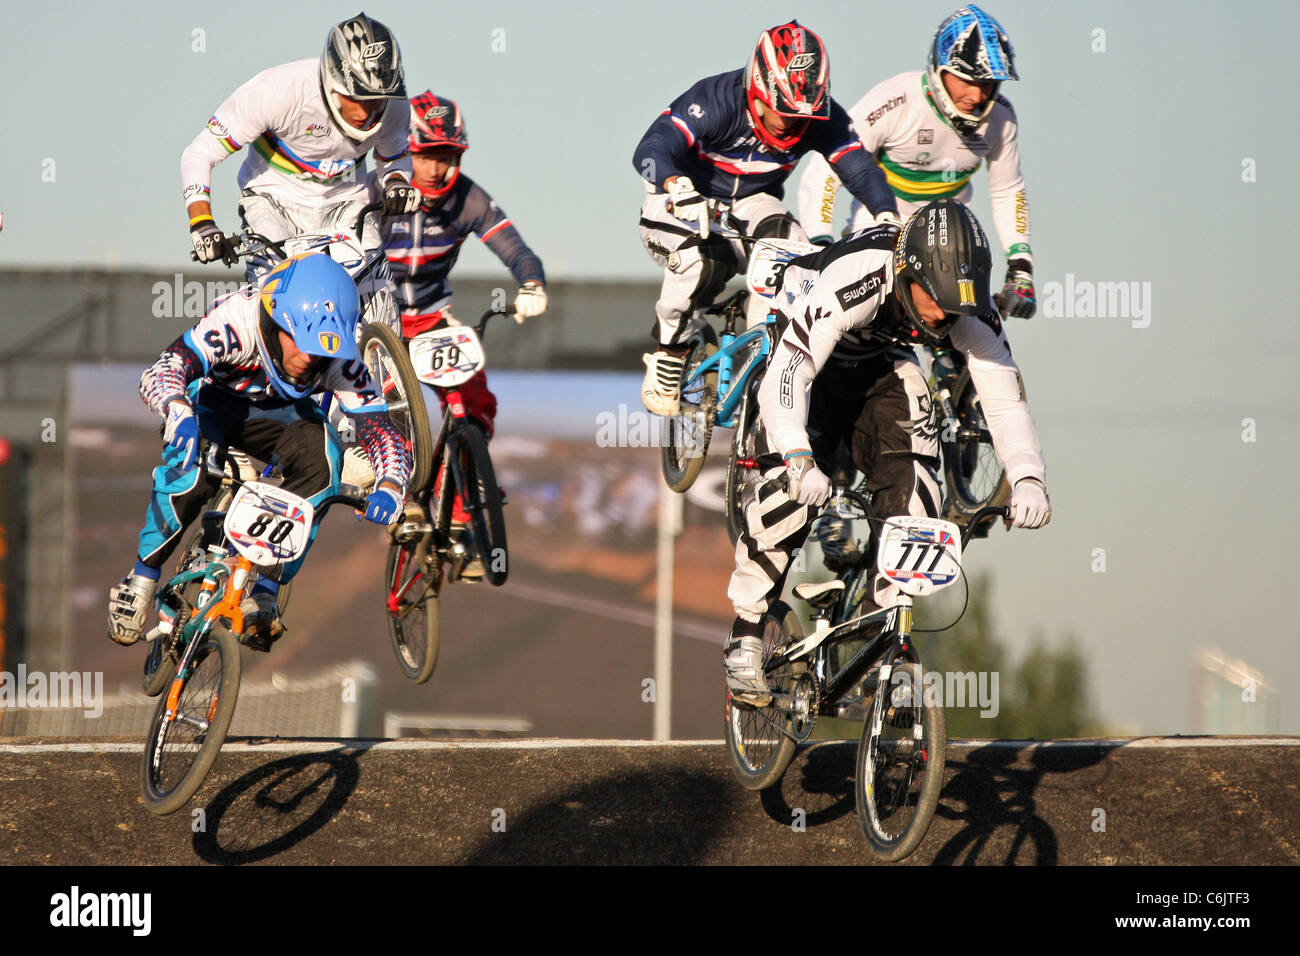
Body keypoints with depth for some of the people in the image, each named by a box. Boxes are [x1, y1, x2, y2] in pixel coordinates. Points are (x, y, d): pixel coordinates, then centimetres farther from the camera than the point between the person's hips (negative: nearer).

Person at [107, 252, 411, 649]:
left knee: (321, 458, -29)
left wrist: (390, 486, -48)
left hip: (274, 414, 3)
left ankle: (263, 591, -19)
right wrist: (178, 409, -71)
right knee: (192, 468, -35)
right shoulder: (237, 323, -39)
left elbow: (382, 429, -27)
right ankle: (141, 579, -11)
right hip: (210, 403, -3)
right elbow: (160, 372, -49)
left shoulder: (339, 360, -29)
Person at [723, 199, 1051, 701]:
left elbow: (1005, 400, -24)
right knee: (793, 490, -23)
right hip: (812, 359, -4)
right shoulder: (851, 283, -41)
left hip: (883, 367, 4)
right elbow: (784, 378, -47)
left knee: (912, 495, -15)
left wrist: (1028, 481, -40)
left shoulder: (970, 307, -27)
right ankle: (746, 636, -10)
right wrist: (799, 461, -62)